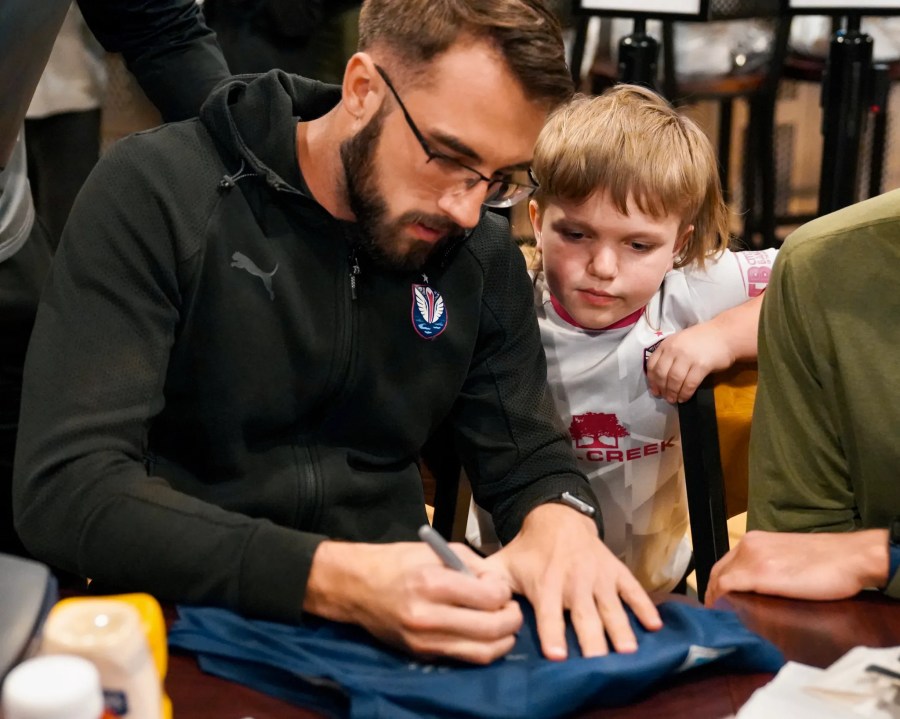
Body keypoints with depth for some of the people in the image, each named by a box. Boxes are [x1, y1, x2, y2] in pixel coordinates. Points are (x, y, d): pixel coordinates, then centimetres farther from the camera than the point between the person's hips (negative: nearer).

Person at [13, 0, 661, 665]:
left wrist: (558, 518, -15)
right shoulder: (155, 195, -13)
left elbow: (527, 457, 11)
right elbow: (64, 490, -21)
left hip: (395, 615, 4)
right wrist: (331, 578, -33)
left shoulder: (483, 254, 4)